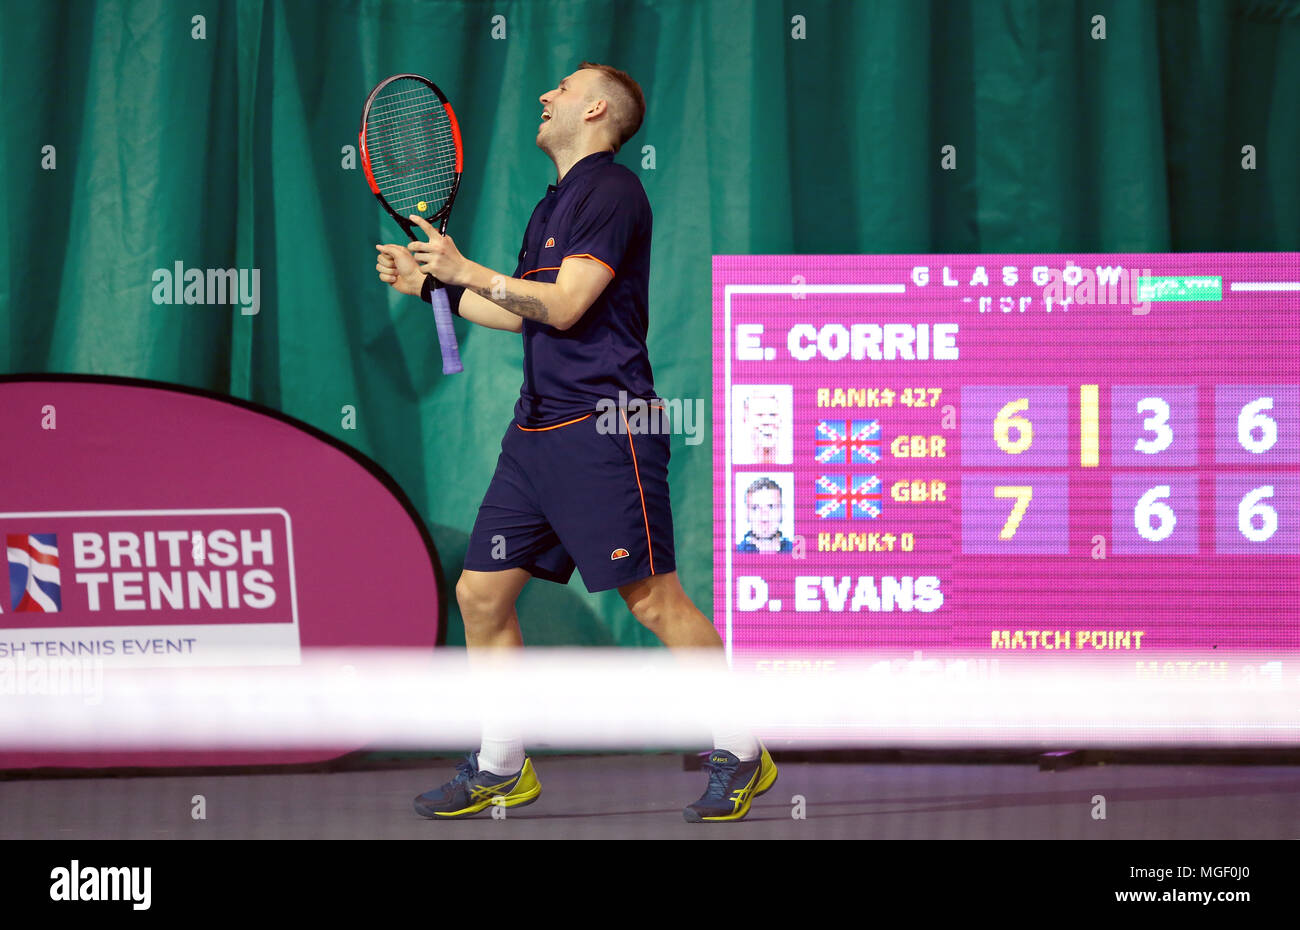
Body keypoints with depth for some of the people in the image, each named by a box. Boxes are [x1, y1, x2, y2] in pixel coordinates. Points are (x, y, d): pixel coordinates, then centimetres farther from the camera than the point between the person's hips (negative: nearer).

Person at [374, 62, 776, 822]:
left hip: (603, 427, -9)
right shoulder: (555, 204, 20)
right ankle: (501, 766, 15)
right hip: (537, 430, 9)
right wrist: (430, 283, 27)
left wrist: (469, 271, -10)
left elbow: (564, 304, -16)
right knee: (482, 592, 6)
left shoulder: (611, 190, -9)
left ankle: (741, 752, 2)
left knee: (653, 598, -9)